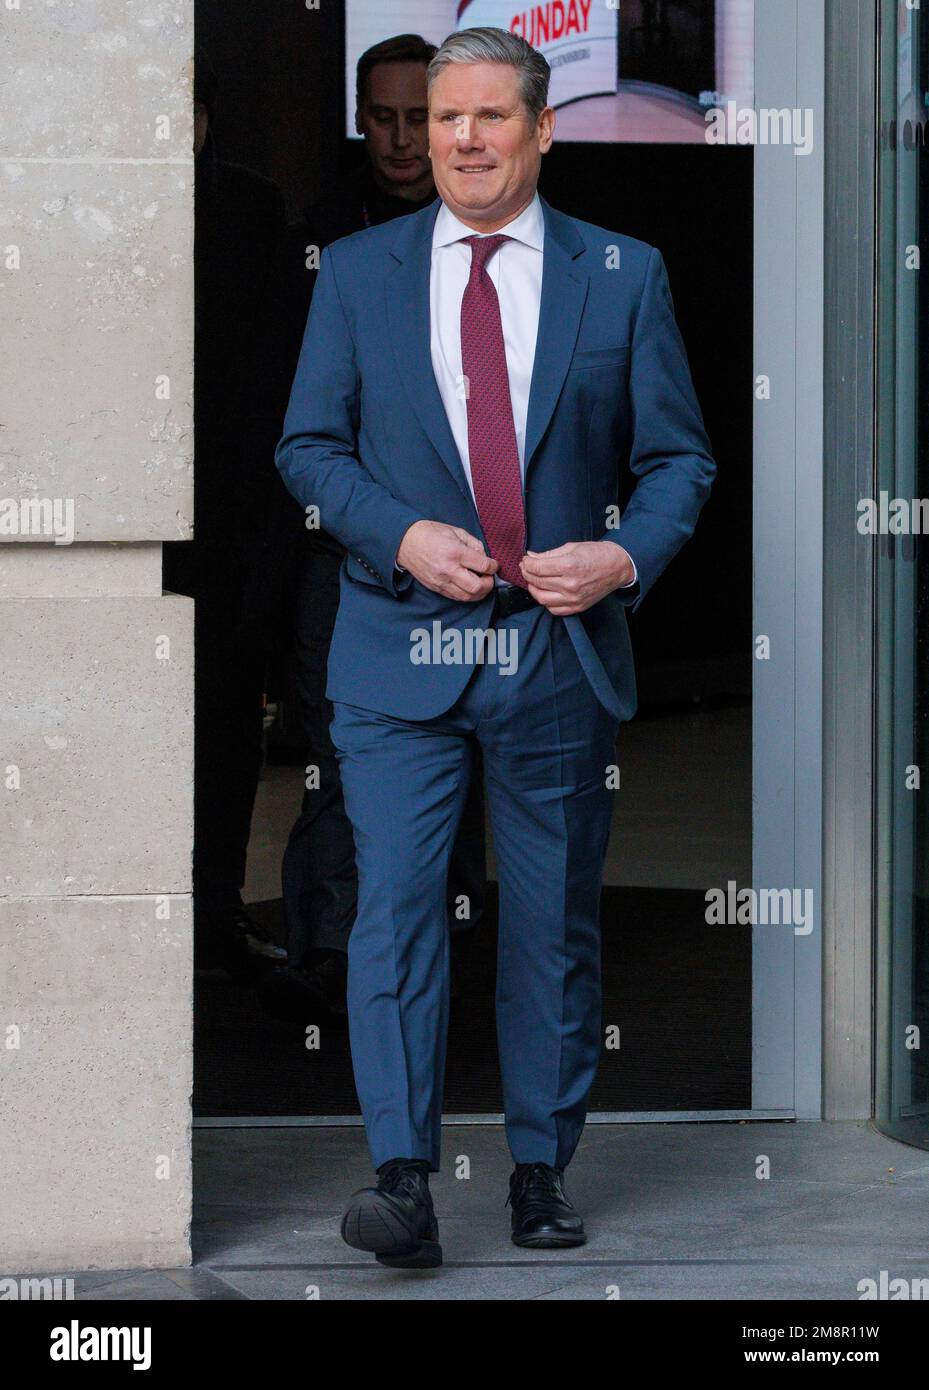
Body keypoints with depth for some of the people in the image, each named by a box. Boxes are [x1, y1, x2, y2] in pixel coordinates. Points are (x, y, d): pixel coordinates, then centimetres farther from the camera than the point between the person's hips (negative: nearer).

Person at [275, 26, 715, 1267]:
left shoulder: (624, 276, 5)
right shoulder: (358, 273, 7)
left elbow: (678, 454, 7)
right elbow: (308, 444, 7)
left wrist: (626, 554, -12)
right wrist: (402, 536, -10)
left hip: (561, 651, 1)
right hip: (400, 651, 0)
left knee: (556, 921, 7)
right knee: (395, 902, -12)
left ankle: (543, 1170, 18)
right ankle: (403, 1179, -15)